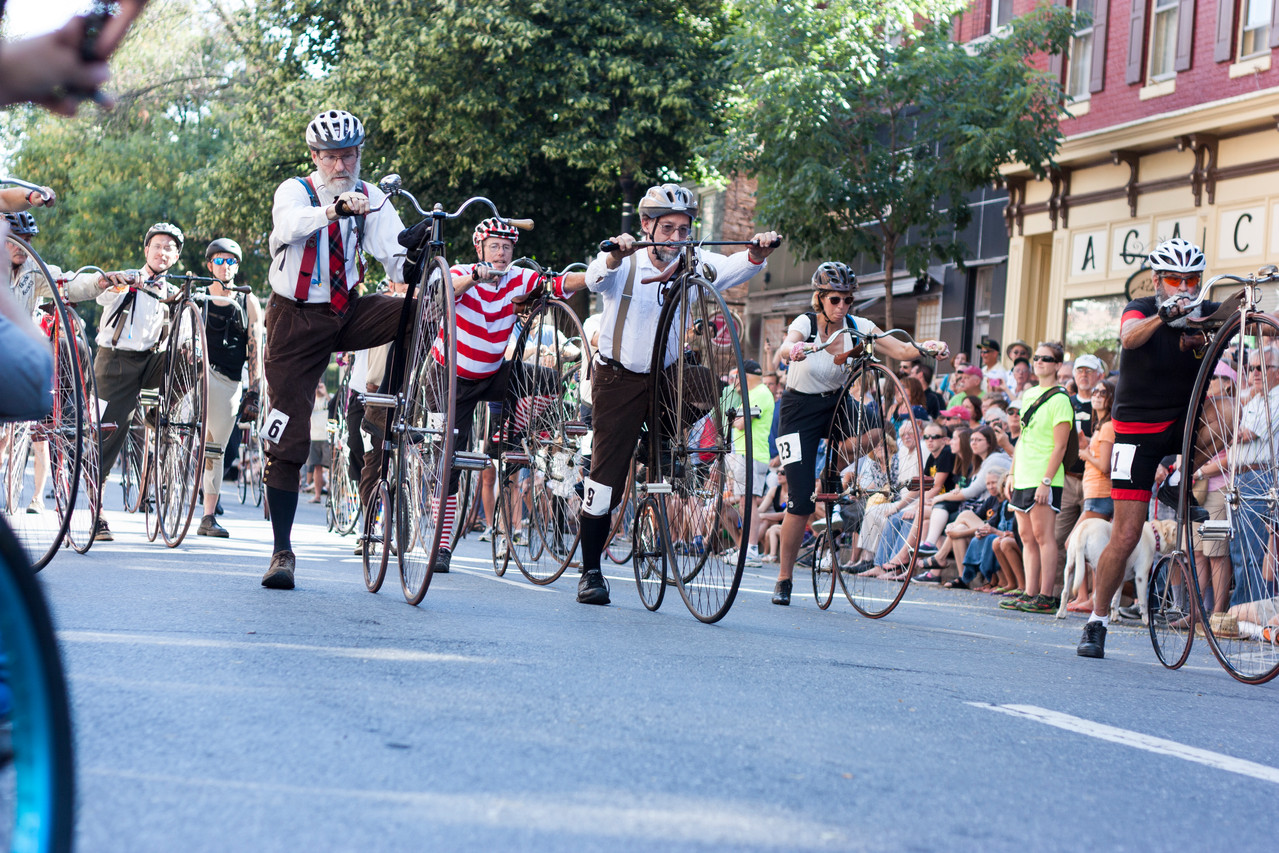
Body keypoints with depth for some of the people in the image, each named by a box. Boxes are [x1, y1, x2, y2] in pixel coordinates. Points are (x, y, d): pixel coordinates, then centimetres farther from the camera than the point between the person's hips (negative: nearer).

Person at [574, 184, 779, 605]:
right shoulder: (624, 265, -15)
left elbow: (737, 267, -22)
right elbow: (596, 278, -36)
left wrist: (758, 251, -44)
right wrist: (616, 255, -57)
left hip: (666, 376, 4)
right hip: (619, 380, -4)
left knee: (711, 383, -25)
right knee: (606, 479, -4)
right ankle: (590, 572, 11)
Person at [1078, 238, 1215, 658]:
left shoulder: (1204, 315, 1)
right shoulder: (1141, 309, -7)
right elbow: (1129, 338, -32)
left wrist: (1201, 346, -34)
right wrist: (1165, 314, -51)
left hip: (1183, 420, 4)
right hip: (1137, 425, -4)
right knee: (1126, 534, -7)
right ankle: (1096, 622, 7)